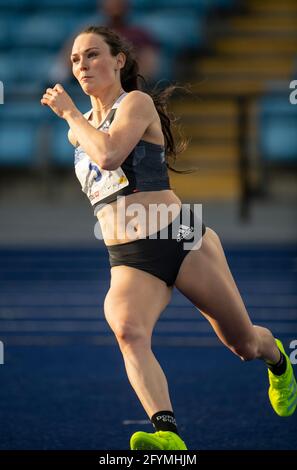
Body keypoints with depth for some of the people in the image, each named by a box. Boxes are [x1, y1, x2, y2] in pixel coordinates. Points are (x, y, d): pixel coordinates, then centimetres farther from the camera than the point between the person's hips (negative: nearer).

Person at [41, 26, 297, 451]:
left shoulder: (137, 103, -5)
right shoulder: (80, 129, 15)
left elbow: (108, 155, -24)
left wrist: (71, 113, -12)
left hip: (181, 240, -4)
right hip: (128, 260, 4)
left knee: (243, 343, 9)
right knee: (127, 330, -32)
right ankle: (167, 432, -47)